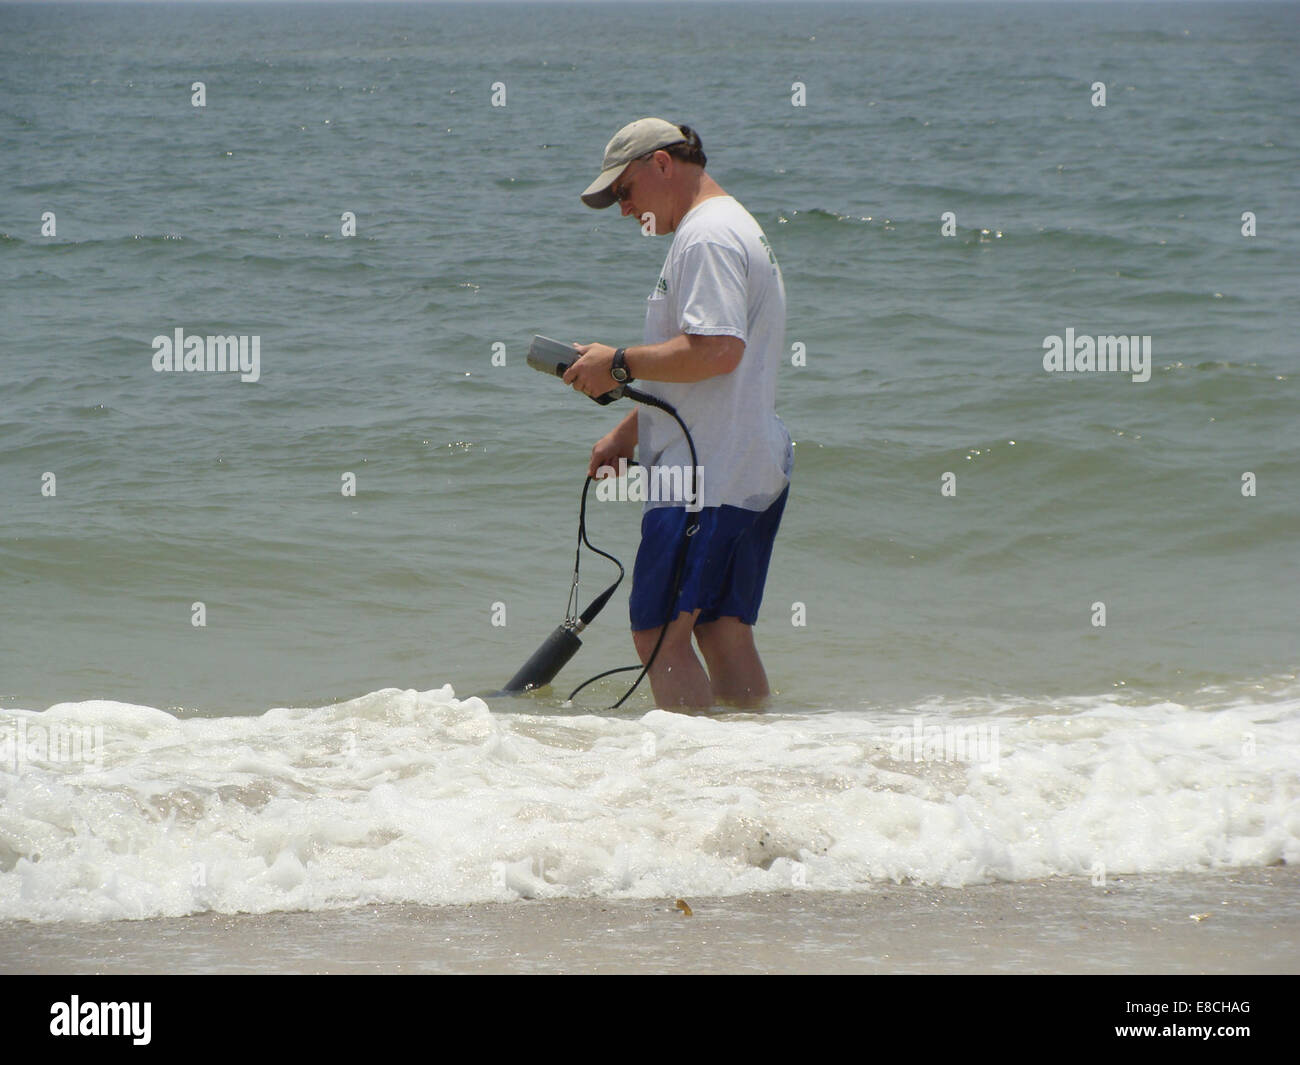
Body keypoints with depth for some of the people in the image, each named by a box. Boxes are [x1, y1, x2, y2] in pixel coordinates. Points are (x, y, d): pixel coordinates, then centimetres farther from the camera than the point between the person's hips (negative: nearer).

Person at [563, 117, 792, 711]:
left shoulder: (707, 237, -14)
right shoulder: (735, 228, 21)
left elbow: (716, 349, -26)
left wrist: (619, 365, -16)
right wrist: (628, 433, 25)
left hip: (706, 477, -11)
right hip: (756, 471, 11)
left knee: (660, 632, -9)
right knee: (722, 629, 12)